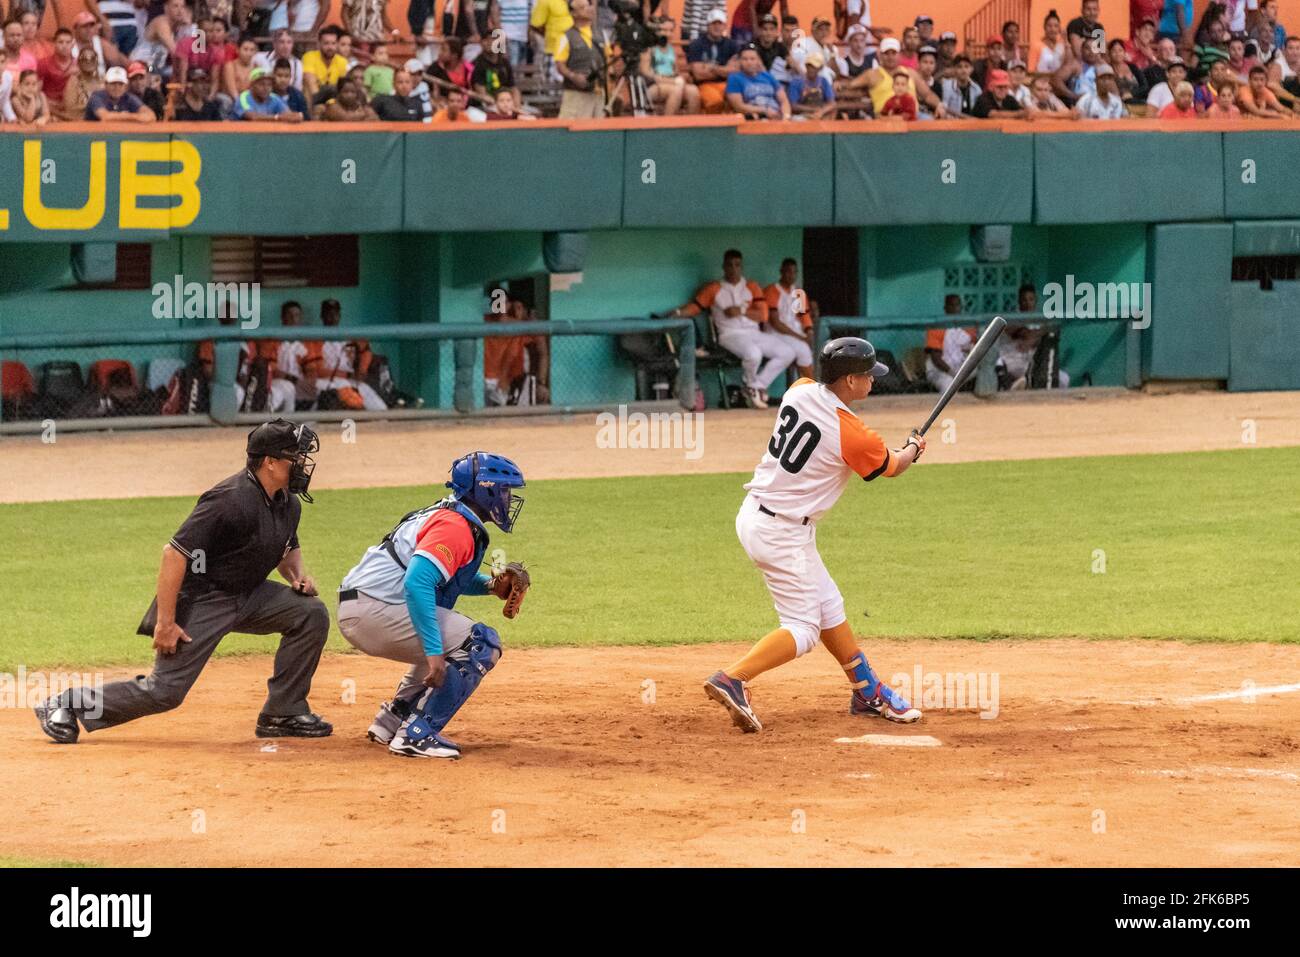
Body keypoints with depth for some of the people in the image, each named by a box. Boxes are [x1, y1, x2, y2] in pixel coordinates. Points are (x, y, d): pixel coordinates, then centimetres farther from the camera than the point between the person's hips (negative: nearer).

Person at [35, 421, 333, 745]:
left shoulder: (288, 503, 3)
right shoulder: (232, 500, -26)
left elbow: (288, 548, 24)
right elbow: (174, 552, -27)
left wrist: (297, 573, -1)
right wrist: (165, 622, -27)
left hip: (248, 596, 8)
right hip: (200, 601, -8)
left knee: (312, 613, -7)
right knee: (165, 690, -11)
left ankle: (283, 713, 3)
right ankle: (68, 705, 5)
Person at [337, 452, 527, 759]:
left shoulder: (444, 515, 19)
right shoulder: (456, 527, -13)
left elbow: (444, 576, 34)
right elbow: (417, 583, -27)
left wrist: (490, 585, 13)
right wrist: (434, 652, -30)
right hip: (375, 608, -11)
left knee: (449, 642, 29)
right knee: (483, 644, -12)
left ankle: (391, 722, 24)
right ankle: (417, 734, -15)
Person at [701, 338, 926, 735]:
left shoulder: (799, 391, -1)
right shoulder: (852, 435, -20)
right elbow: (893, 467, 1)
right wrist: (913, 447, 26)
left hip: (753, 514, 9)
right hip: (783, 534, -9)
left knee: (828, 607, 18)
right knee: (803, 628, -3)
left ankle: (868, 693, 28)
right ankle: (732, 680, -20)